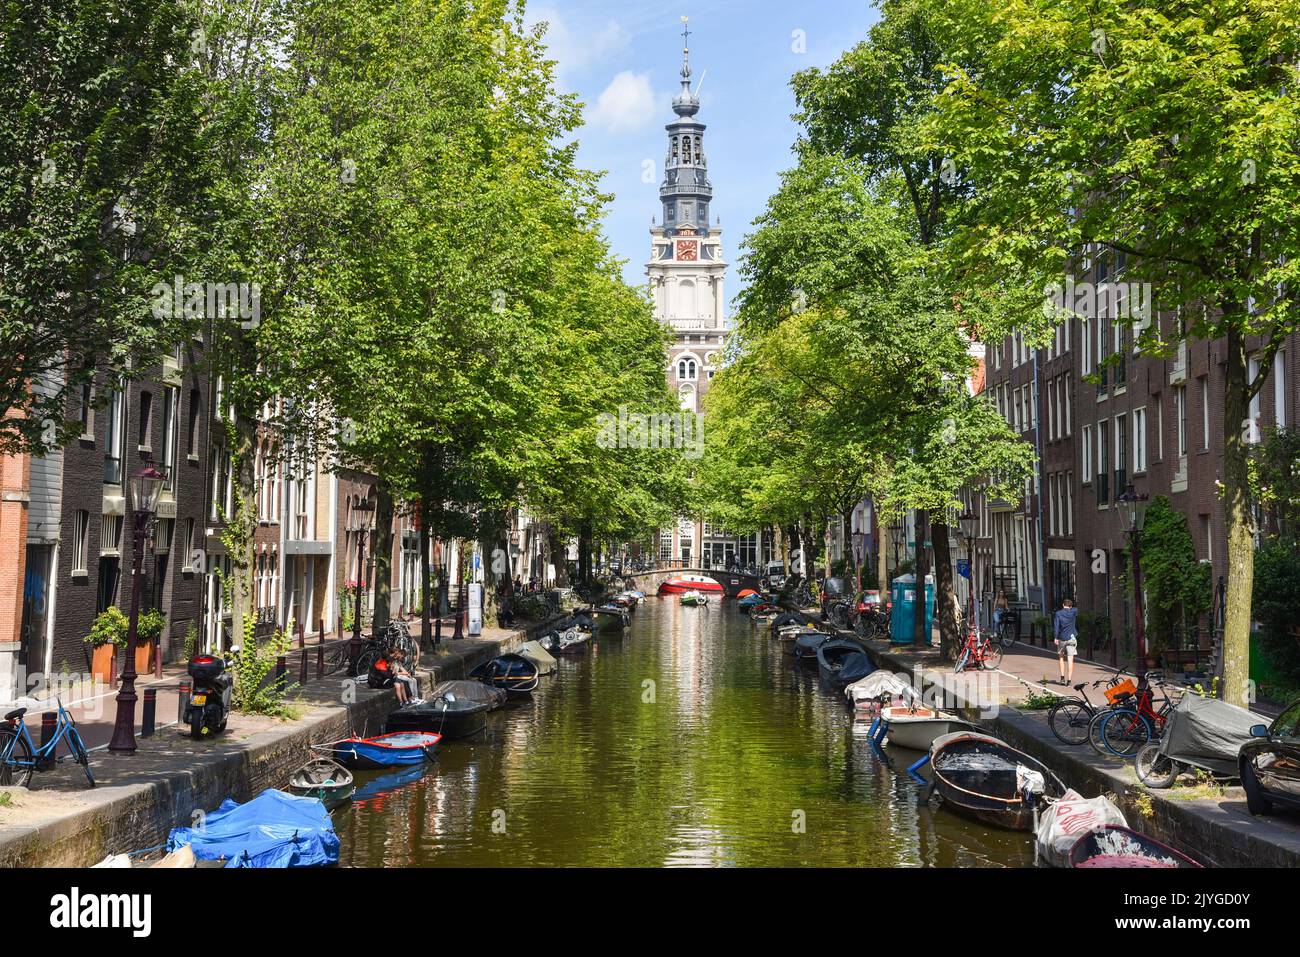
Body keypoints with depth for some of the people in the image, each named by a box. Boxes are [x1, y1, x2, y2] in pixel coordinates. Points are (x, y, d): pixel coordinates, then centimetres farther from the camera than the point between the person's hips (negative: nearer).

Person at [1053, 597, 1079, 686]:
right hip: (1071, 638, 0)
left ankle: (1062, 676, 10)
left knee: (1061, 657, 19)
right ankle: (1069, 679, -6)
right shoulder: (1074, 611, 0)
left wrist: (1055, 637, -10)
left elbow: (1056, 626, -9)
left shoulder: (1058, 614, -2)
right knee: (1070, 659, -1)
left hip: (1061, 638, 0)